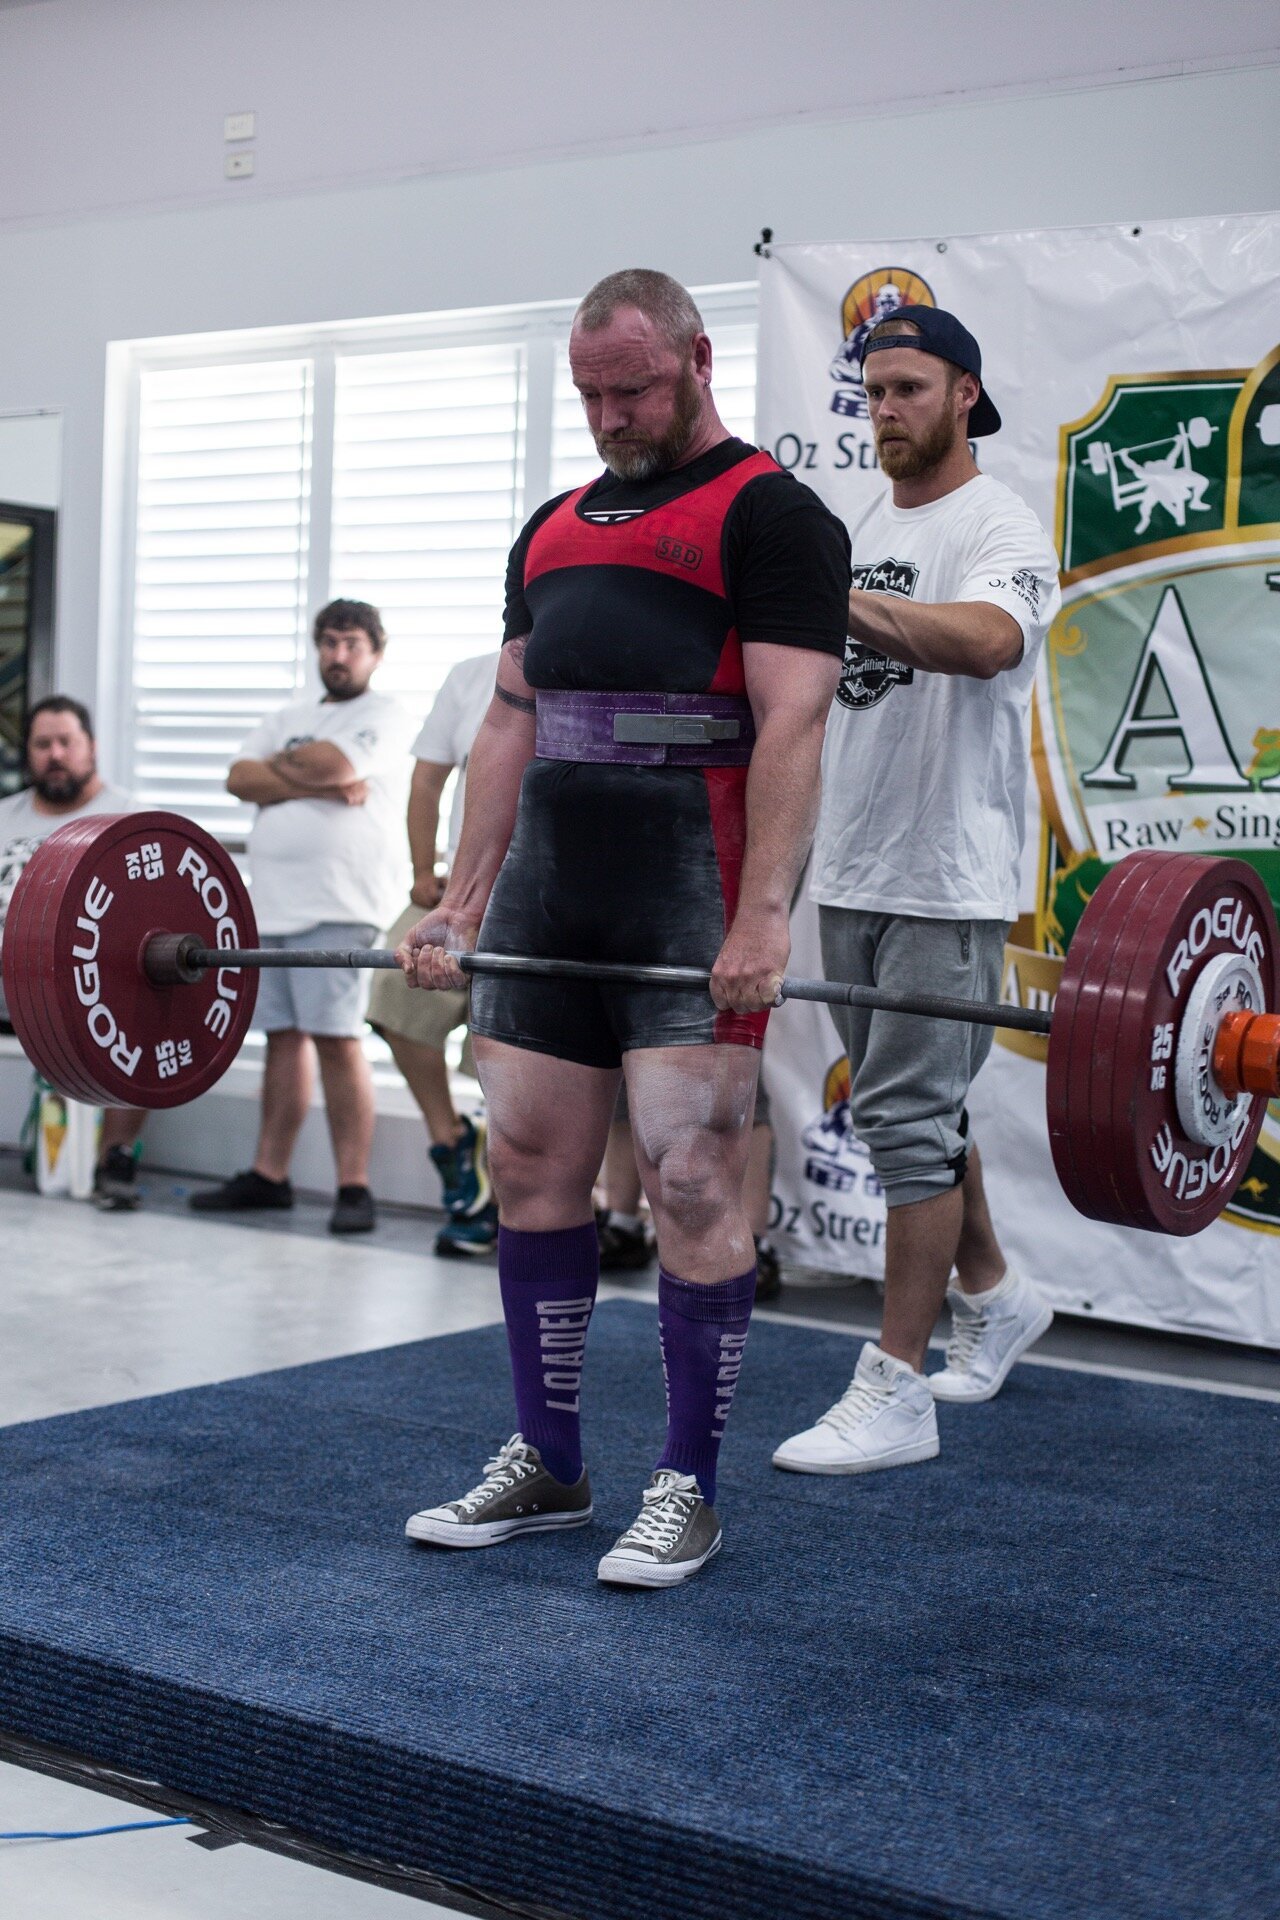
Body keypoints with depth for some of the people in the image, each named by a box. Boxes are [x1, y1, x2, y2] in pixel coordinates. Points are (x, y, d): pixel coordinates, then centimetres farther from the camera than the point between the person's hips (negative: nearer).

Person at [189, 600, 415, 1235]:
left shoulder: (384, 715, 2)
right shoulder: (288, 718, 22)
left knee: (336, 1038, -11)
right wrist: (318, 784, -8)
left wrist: (280, 764, 4)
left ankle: (353, 1187, -8)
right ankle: (268, 1175, 13)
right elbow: (239, 779, 6)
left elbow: (333, 762, -16)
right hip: (271, 901, 6)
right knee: (284, 1037, 9)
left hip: (340, 904, -6)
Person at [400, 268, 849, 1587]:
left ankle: (687, 1491, 8)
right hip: (546, 889, 7)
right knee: (531, 1173, 9)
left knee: (690, 1188, -5)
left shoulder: (768, 515, -2)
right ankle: (545, 1465, 22)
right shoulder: (557, 527, 21)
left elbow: (789, 724, -12)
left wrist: (760, 919, -21)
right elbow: (510, 723, 19)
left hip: (690, 893, -7)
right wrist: (460, 900, 13)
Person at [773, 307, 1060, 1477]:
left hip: (947, 880, -8)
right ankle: (996, 1298, 36)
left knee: (908, 1114, -10)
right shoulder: (864, 535, 16)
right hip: (851, 873, 8)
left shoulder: (1001, 529, -10)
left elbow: (984, 639, -34)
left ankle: (895, 1392, -4)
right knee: (911, 1104, 17)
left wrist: (843, 600, -49)